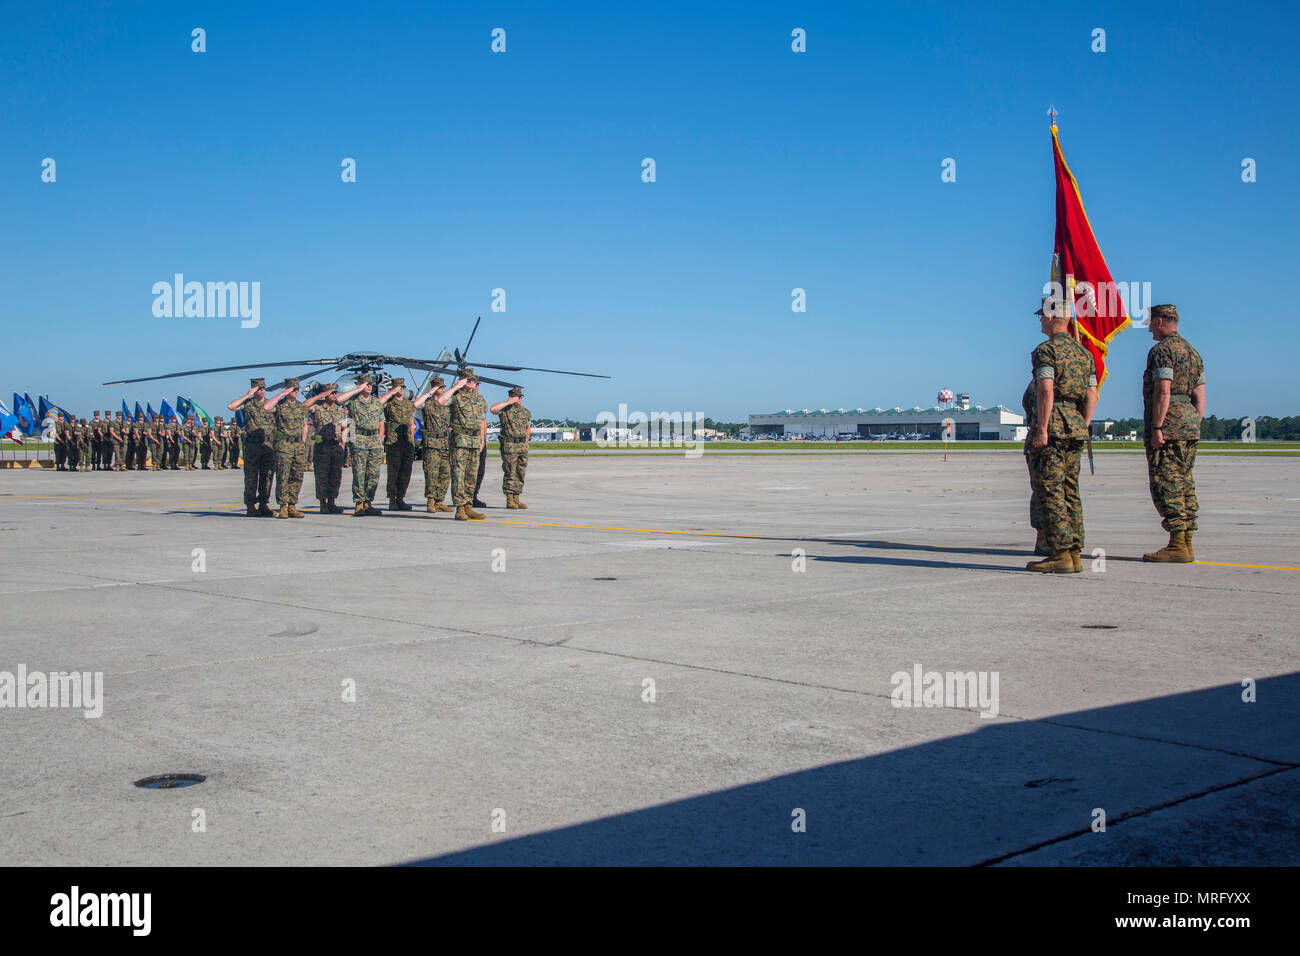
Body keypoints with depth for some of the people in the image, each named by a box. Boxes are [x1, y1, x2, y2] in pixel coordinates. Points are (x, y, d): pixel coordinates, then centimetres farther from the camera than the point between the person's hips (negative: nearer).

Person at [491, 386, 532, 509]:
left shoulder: (526, 412, 13)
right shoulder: (505, 409, -4)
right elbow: (493, 409, -25)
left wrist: (525, 443, 14)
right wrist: (508, 402, -17)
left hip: (523, 446, 6)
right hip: (509, 447, -6)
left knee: (520, 473, 6)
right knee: (510, 473, -4)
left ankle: (516, 498, 13)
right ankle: (509, 500, -1)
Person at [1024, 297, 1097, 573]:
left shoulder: (1046, 350, -8)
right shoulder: (1084, 353, 16)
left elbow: (1046, 390, -19)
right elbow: (1092, 396, 13)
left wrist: (1041, 429, -19)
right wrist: (1082, 428, 17)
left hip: (1051, 427, -8)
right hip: (1075, 428, 8)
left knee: (1050, 490, -6)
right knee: (1070, 491, 11)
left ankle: (1061, 555, -8)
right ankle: (1075, 554, 11)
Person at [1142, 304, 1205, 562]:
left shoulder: (1162, 350, -9)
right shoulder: (1192, 351, 19)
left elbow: (1163, 391, -18)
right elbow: (1200, 397, 18)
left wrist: (1156, 428, -19)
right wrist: (1194, 429, 20)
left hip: (1167, 425, -9)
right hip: (1189, 425, 9)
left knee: (1166, 484, -9)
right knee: (1185, 484, 10)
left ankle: (1177, 546, -13)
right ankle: (1187, 544, 10)